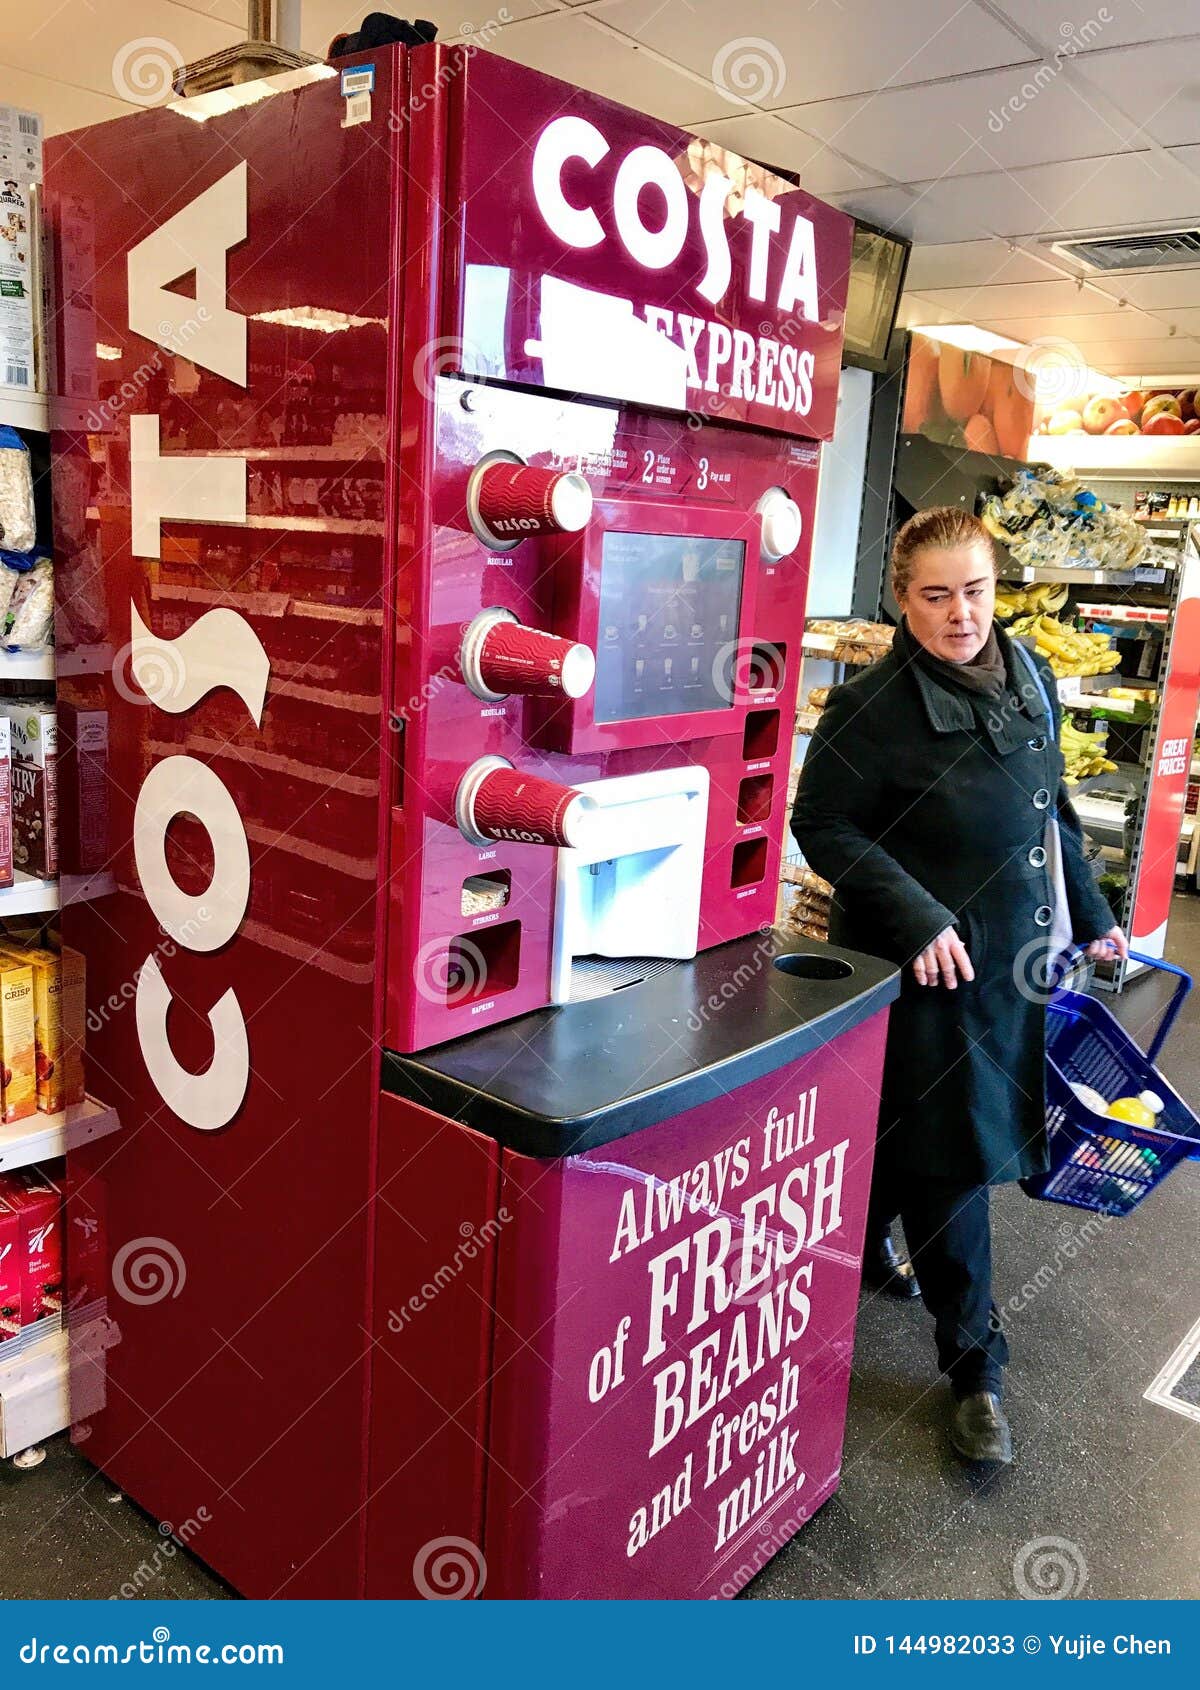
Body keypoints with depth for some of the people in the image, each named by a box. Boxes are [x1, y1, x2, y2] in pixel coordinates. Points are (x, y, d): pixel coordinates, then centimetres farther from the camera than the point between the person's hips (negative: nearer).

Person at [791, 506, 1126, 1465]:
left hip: (1016, 955, 7)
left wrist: (1090, 916, 17)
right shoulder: (875, 705, -17)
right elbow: (823, 827, -15)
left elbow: (1053, 810, 15)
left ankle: (865, 1247, 46)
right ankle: (975, 1362, 17)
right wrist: (917, 918, -23)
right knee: (949, 1153, 1)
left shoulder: (1030, 678, 5)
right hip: (927, 962, -7)